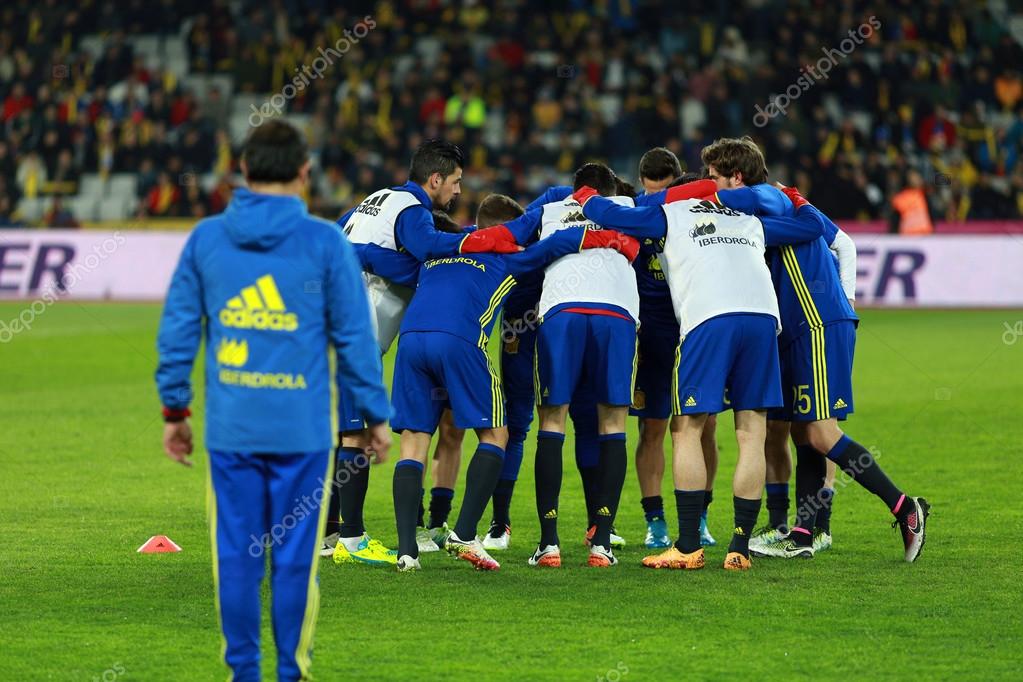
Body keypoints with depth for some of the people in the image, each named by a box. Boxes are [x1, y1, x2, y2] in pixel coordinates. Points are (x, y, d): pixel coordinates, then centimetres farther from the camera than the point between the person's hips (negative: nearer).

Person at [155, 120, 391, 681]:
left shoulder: (205, 239, 4)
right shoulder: (325, 243, -3)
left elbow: (177, 330, 7)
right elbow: (355, 338, -1)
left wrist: (175, 409, 15)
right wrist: (375, 416, 8)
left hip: (230, 429, 2)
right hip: (302, 430, -2)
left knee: (235, 556, 7)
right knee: (295, 557, 4)